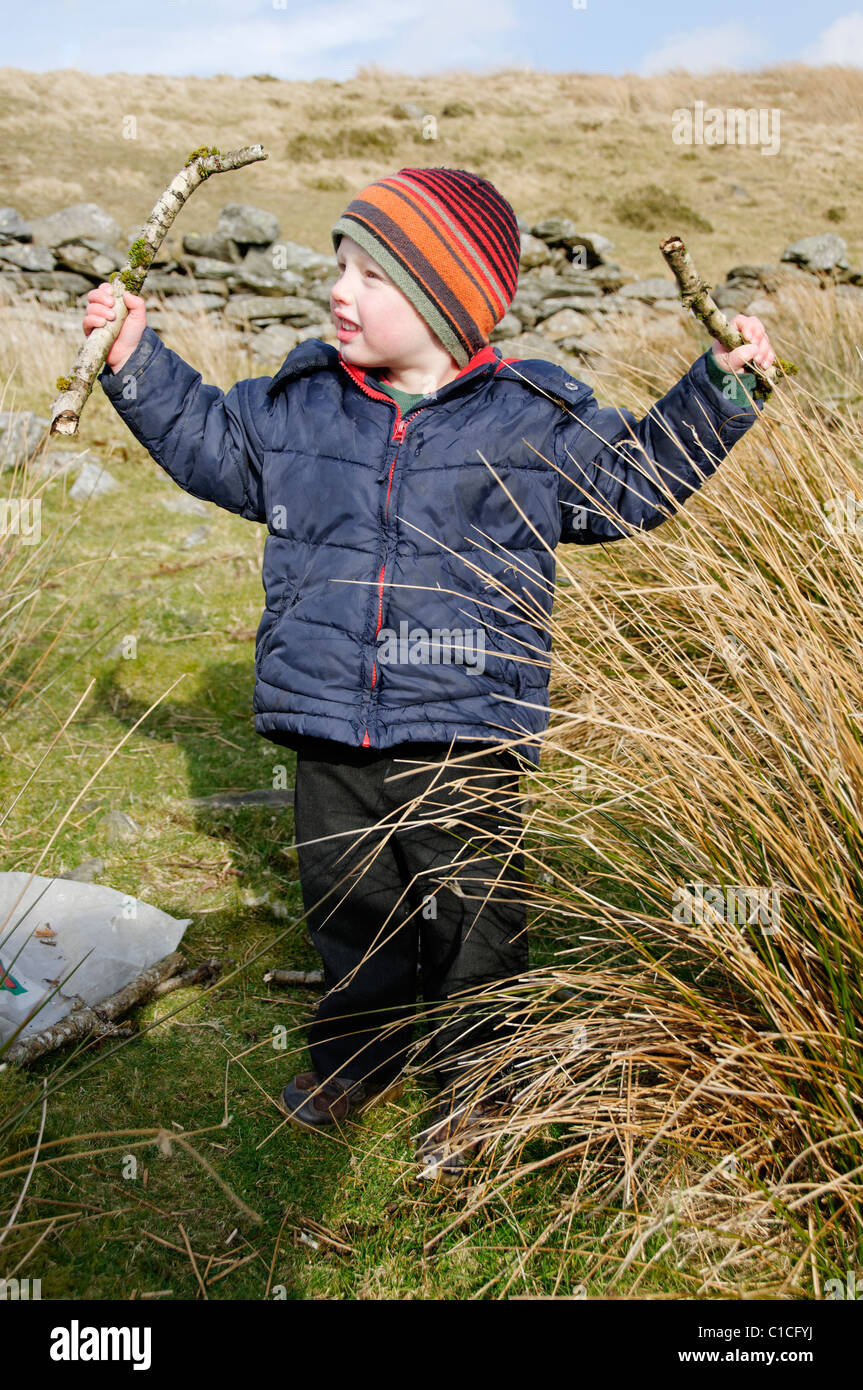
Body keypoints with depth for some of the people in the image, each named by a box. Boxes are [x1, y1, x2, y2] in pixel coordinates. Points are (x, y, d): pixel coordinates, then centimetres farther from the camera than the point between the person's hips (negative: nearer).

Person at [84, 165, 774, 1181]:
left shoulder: (533, 418, -4)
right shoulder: (300, 404, 4)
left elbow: (635, 479, 8)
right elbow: (207, 441, 20)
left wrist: (721, 384, 2)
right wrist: (136, 361, 15)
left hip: (466, 731, -3)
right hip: (330, 730, 4)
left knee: (472, 915, 10)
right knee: (347, 900, 19)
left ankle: (473, 1082, 34)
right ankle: (357, 1052, 43)